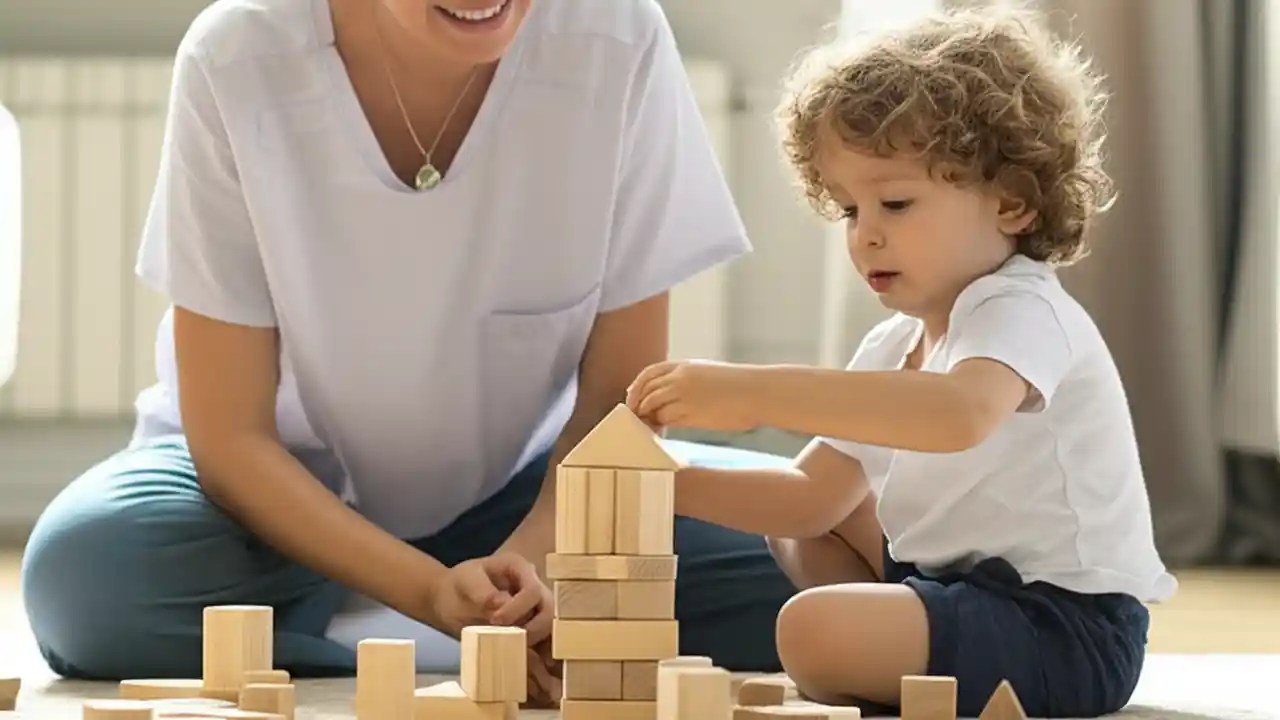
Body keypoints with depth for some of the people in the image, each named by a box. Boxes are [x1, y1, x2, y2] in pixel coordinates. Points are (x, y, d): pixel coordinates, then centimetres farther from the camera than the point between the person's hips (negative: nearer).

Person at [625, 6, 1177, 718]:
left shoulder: (1024, 311, -17)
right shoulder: (892, 347, 15)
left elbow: (960, 413, -41)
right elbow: (813, 497, 14)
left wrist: (756, 393, -47)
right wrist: (675, 485, -5)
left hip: (1065, 623, -10)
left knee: (817, 627, -28)